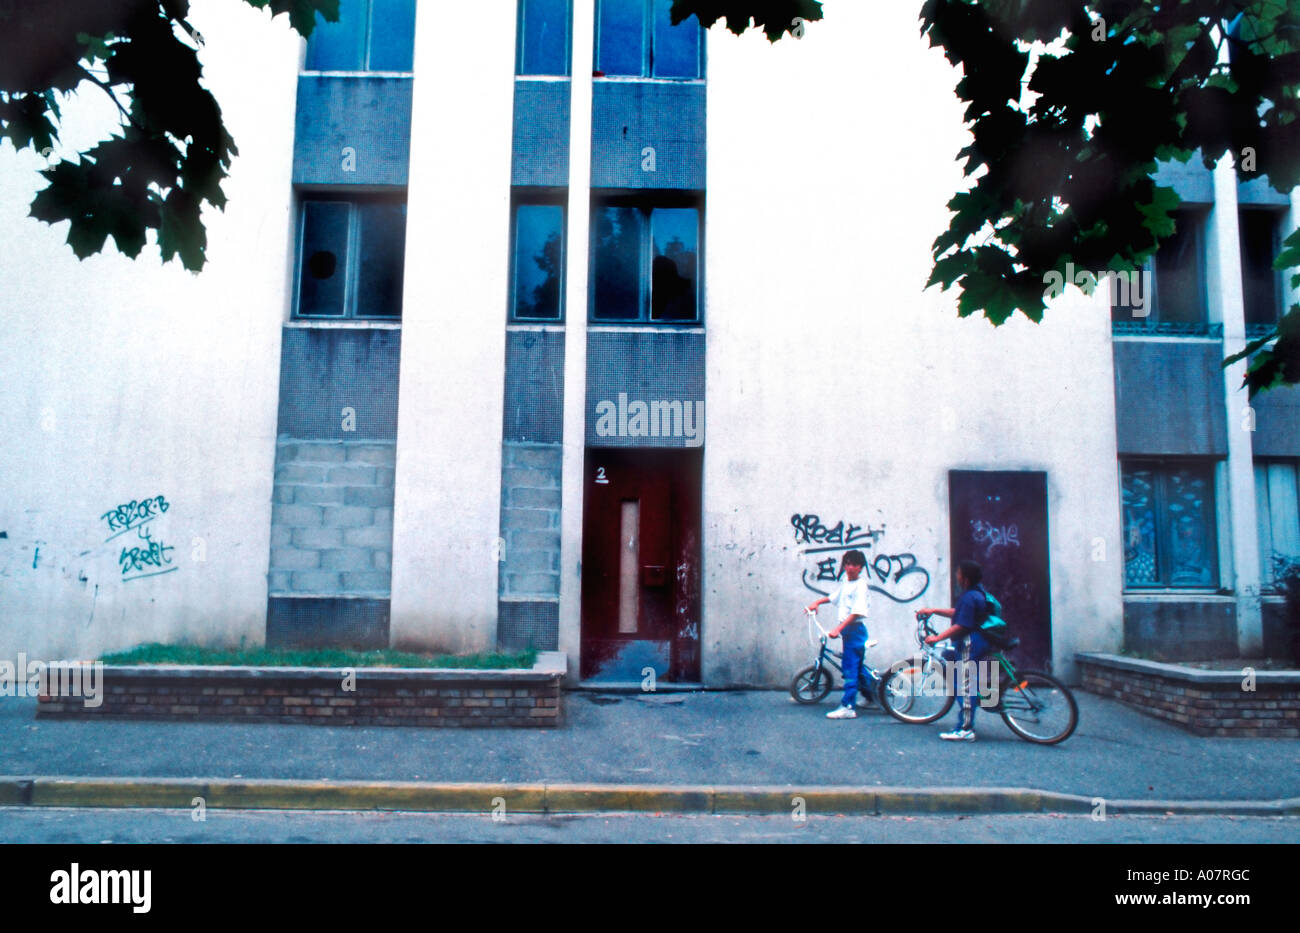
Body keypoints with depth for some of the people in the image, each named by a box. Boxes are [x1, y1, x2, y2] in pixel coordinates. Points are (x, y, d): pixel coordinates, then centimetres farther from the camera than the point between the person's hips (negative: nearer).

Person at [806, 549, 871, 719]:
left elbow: (856, 612, -24)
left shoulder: (860, 585, -16)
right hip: (847, 629, 9)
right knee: (856, 666, 17)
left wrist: (838, 629, -30)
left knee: (850, 667, -9)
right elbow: (834, 597, 31)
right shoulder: (846, 583, 12)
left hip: (855, 629, -9)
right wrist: (817, 602, 17)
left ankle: (847, 707, -9)